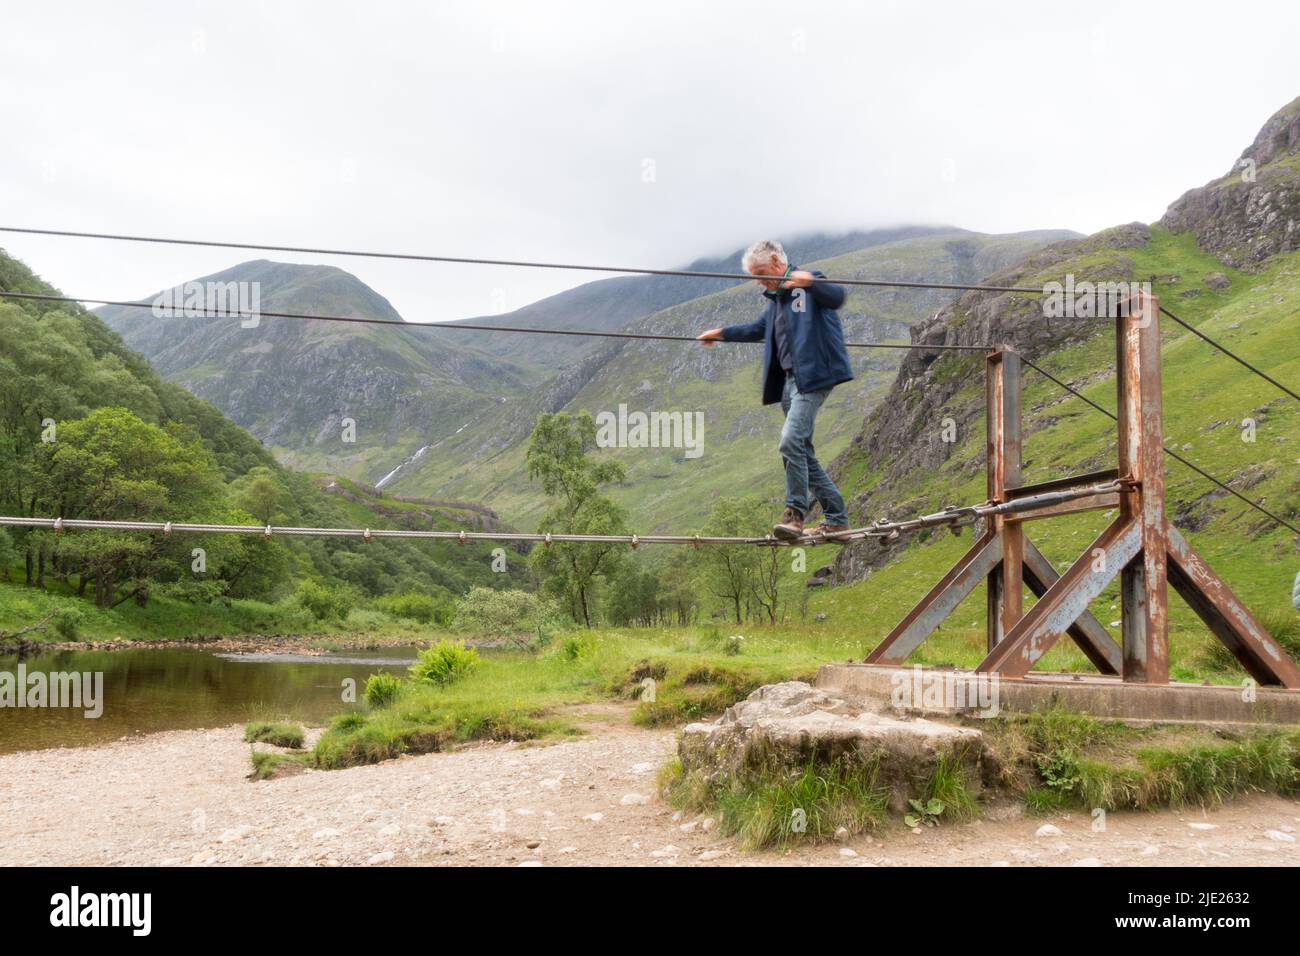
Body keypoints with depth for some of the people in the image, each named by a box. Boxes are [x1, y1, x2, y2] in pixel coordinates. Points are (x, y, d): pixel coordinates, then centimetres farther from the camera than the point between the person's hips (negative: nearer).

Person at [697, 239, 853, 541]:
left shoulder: (810, 285, -4)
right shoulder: (776, 298, 23)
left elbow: (837, 297, -26)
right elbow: (758, 329, 40)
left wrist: (809, 282, -45)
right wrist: (722, 333, 45)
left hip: (813, 376, -10)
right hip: (790, 380, 10)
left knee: (792, 440, -23)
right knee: (802, 449, 7)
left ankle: (795, 513, -17)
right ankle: (836, 518, 12)